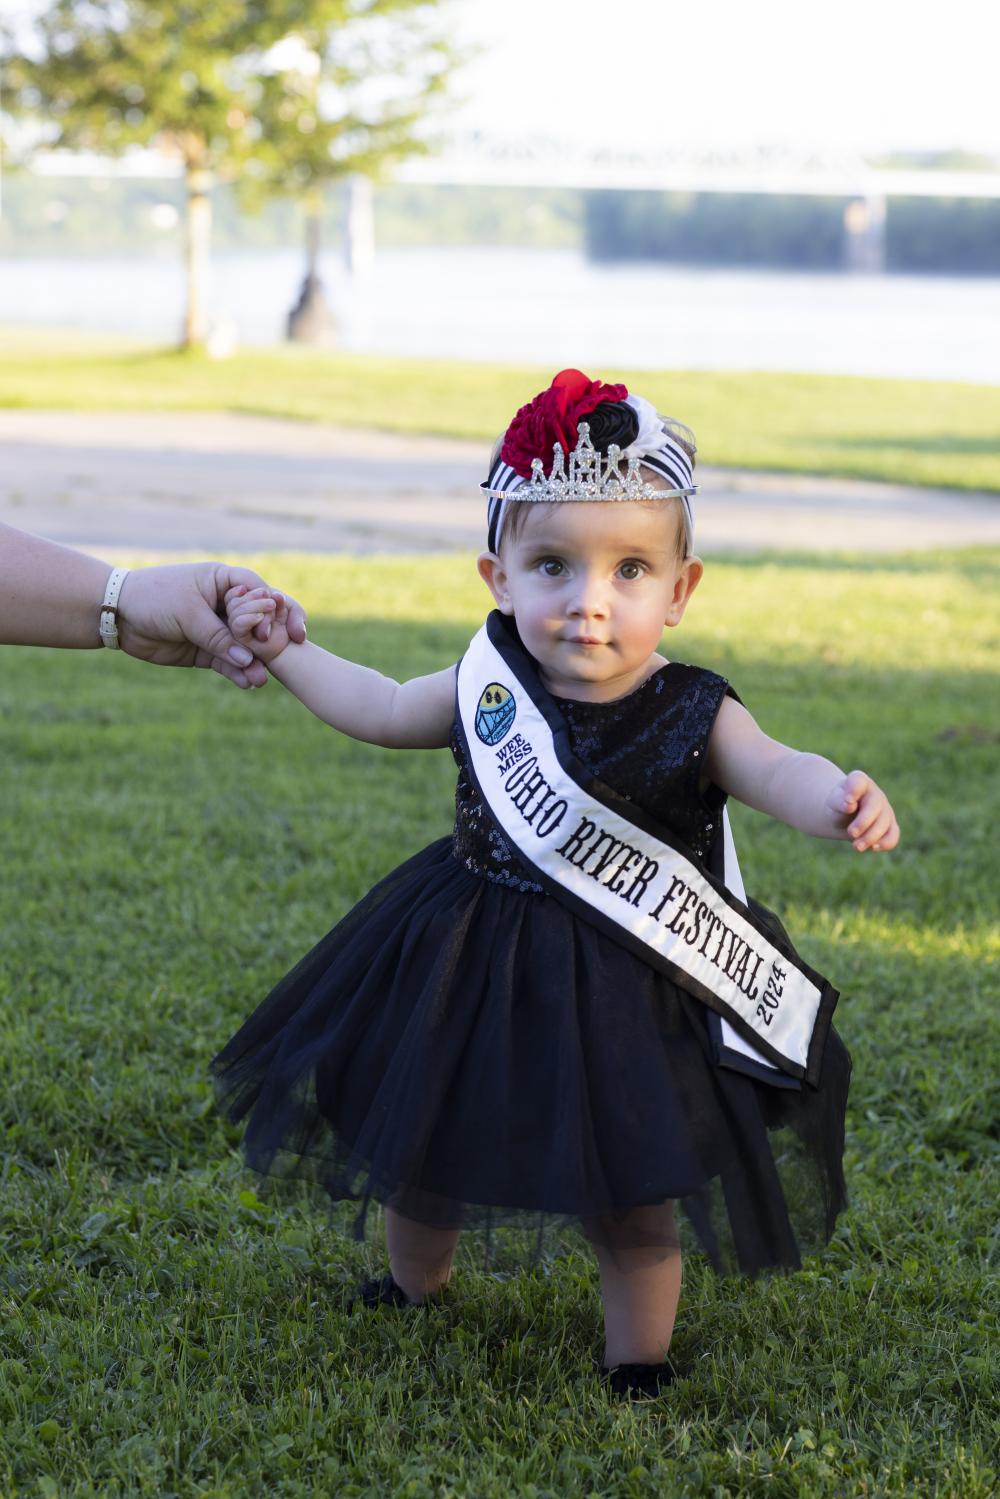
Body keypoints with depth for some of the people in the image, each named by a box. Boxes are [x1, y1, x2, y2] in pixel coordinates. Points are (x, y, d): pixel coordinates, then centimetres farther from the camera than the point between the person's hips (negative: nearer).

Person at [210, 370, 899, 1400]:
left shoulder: (693, 717, -16)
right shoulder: (489, 689, -6)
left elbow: (778, 773, -31)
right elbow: (381, 710, 11)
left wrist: (841, 799, -52)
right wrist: (284, 651, 8)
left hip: (626, 999, -4)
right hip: (470, 971, 4)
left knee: (631, 1204, 4)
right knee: (416, 1153, 20)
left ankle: (638, 1370, 27)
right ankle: (414, 1289, 51)